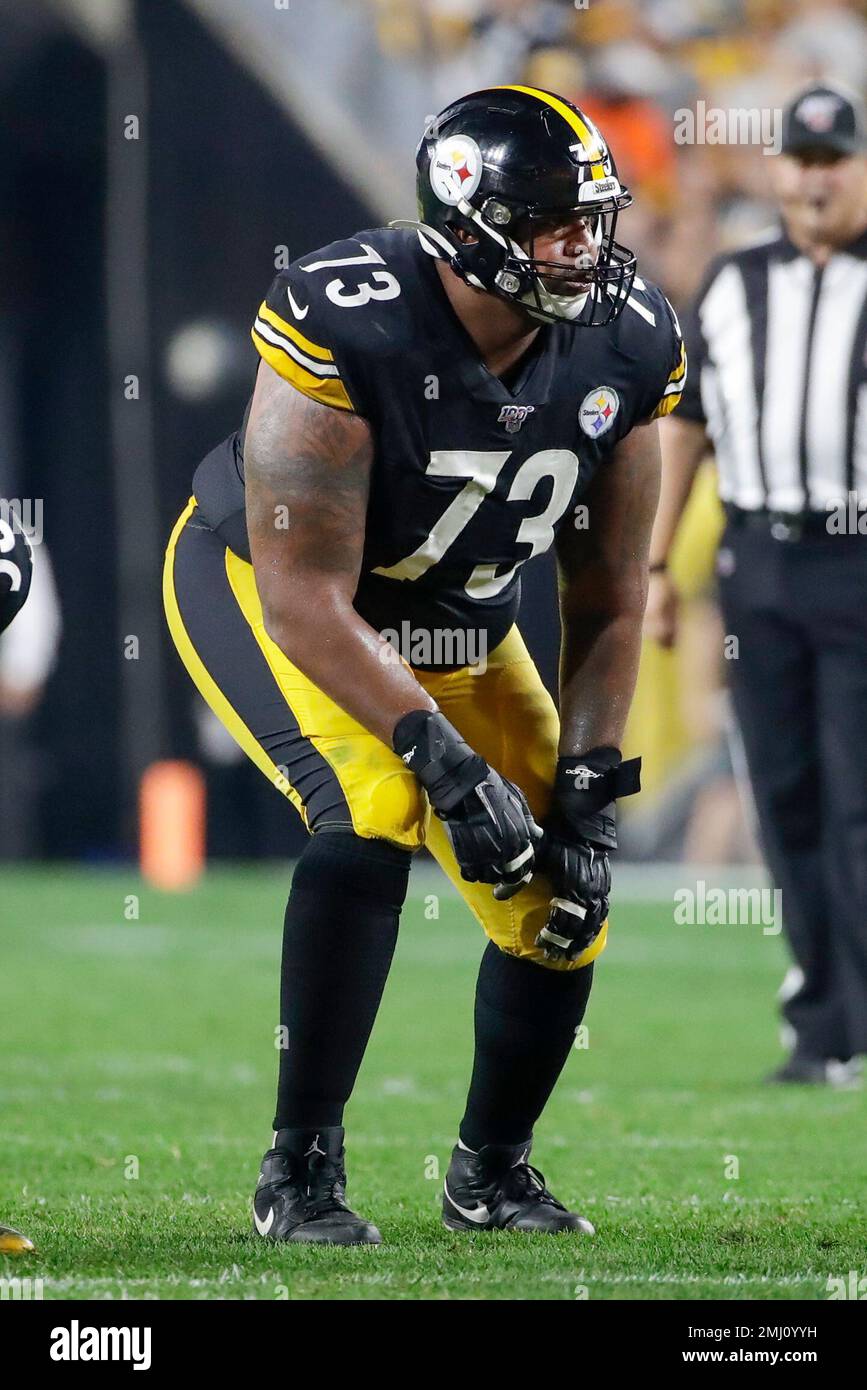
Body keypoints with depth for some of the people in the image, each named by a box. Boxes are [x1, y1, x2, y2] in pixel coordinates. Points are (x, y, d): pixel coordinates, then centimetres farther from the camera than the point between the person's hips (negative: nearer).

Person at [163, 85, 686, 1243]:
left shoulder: (626, 346, -18)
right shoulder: (343, 328, -36)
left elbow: (606, 600, -7)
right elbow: (306, 598, -33)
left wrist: (586, 790, -14)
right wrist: (446, 757, -38)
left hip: (453, 619, 6)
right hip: (262, 587, -6)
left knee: (562, 900, -2)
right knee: (376, 814, -31)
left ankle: (492, 1173, 25)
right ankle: (300, 1168, -18)